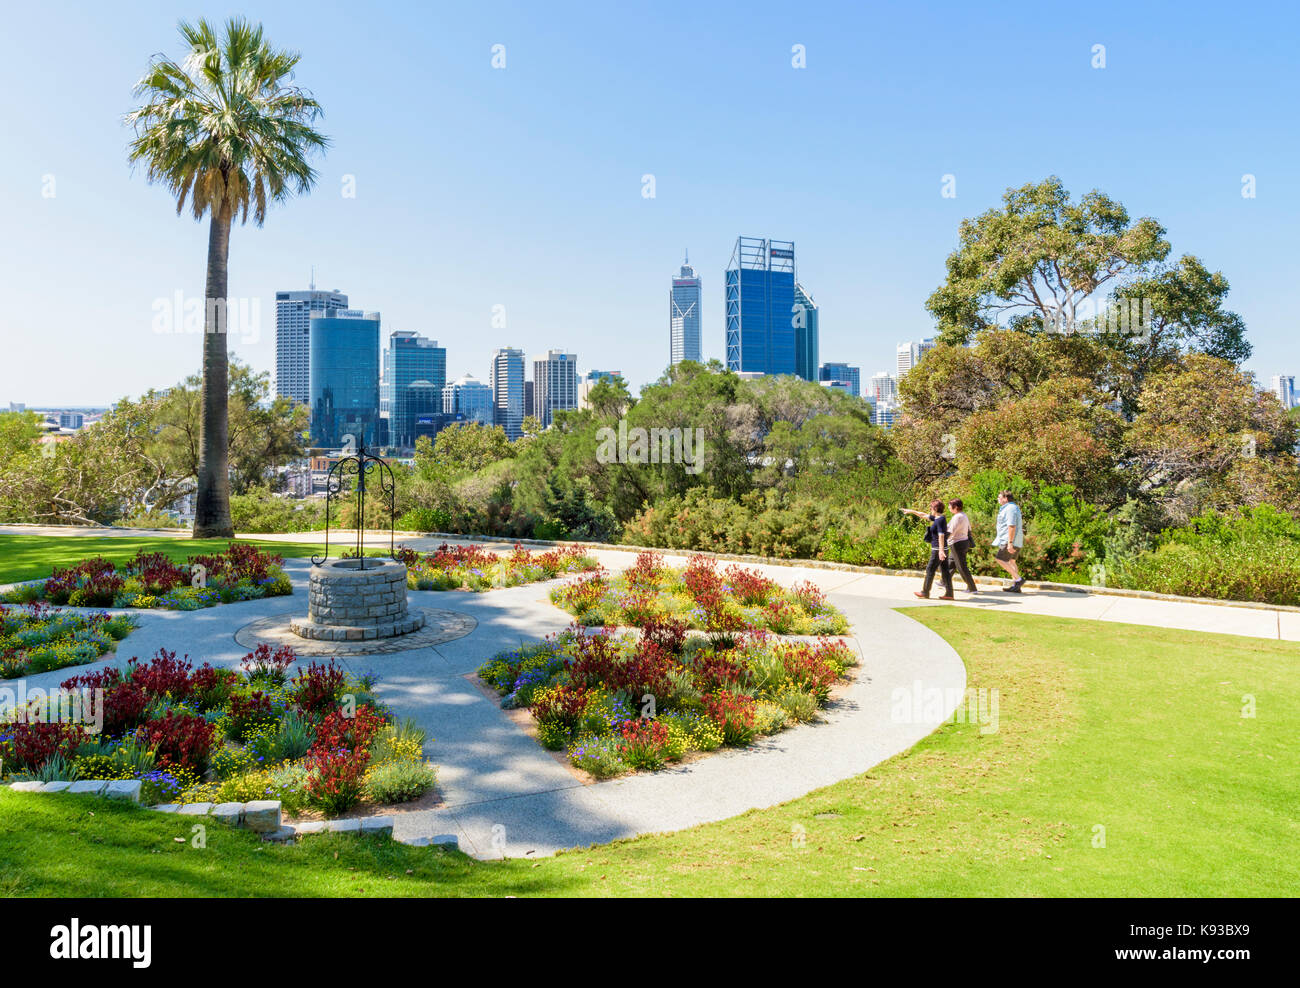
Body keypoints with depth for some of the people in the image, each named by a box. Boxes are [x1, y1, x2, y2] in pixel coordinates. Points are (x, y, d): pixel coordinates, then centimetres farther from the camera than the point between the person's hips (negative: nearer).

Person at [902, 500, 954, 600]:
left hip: (938, 550, -9)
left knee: (930, 570, 1)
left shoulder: (940, 520, -16)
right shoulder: (937, 518, 13)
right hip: (941, 549, 9)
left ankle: (925, 592, 9)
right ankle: (949, 594, 5)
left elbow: (941, 536, -25)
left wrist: (941, 551, -31)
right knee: (945, 571, 6)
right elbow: (924, 515, 27)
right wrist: (911, 511, 34)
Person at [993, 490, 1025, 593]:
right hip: (1016, 541, 11)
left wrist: (1010, 543, -26)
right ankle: (1015, 586, 10)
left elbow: (1012, 526, -23)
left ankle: (1018, 579, -11)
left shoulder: (1010, 508, -14)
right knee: (1011, 561, 11)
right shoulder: (1012, 507, 19)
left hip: (1010, 540, -11)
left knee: (1000, 559, -11)